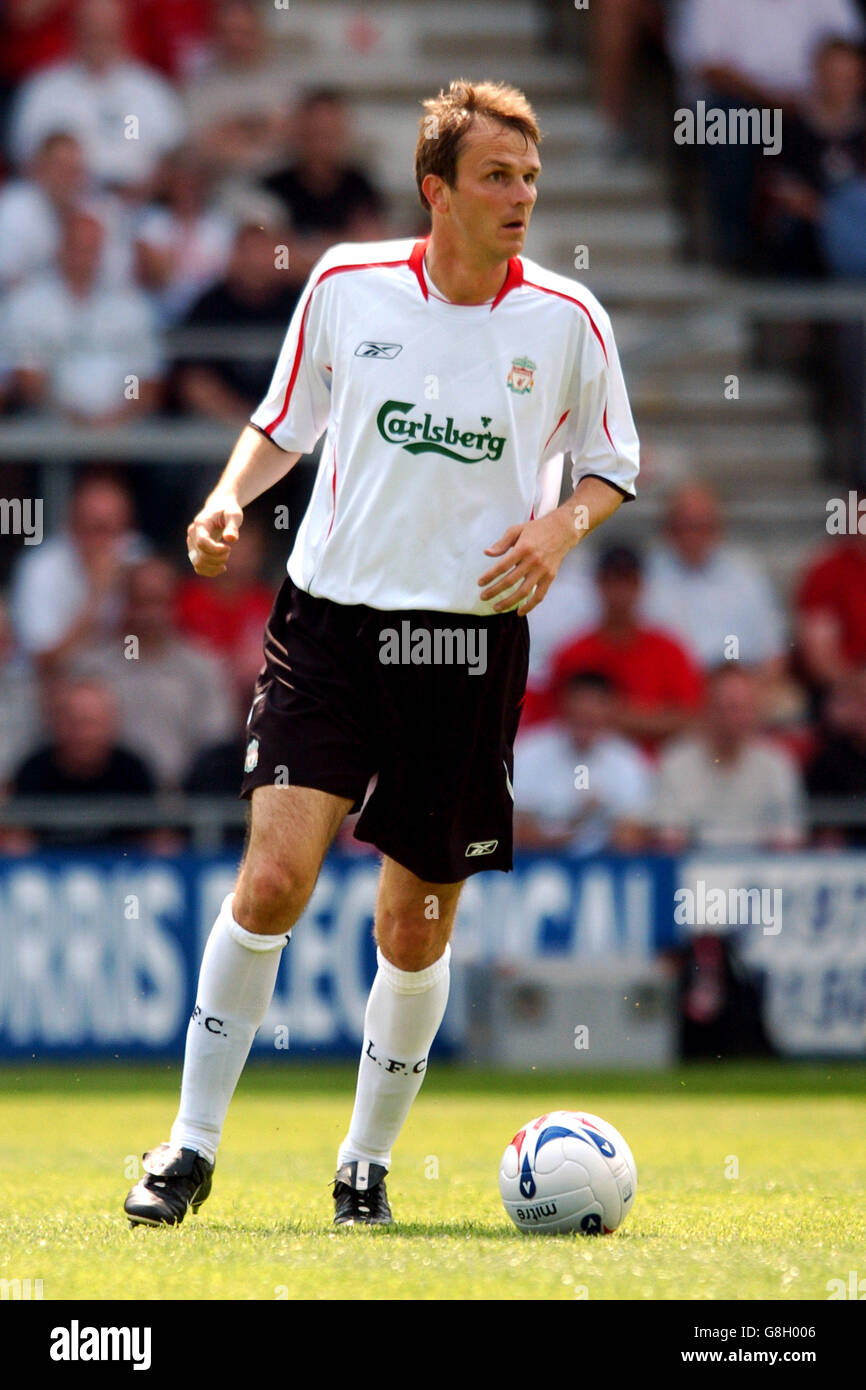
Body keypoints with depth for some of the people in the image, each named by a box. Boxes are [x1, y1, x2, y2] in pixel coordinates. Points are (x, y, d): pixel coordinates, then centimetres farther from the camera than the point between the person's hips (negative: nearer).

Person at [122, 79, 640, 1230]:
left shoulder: (567, 320, -1)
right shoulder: (345, 288, -1)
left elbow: (611, 467, 12)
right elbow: (284, 422, 15)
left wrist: (562, 529, -8)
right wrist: (231, 497, -4)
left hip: (470, 639, 1)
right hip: (330, 617, -1)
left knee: (417, 930, 4)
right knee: (275, 877, -15)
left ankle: (367, 1162, 24)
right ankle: (192, 1147, -3)